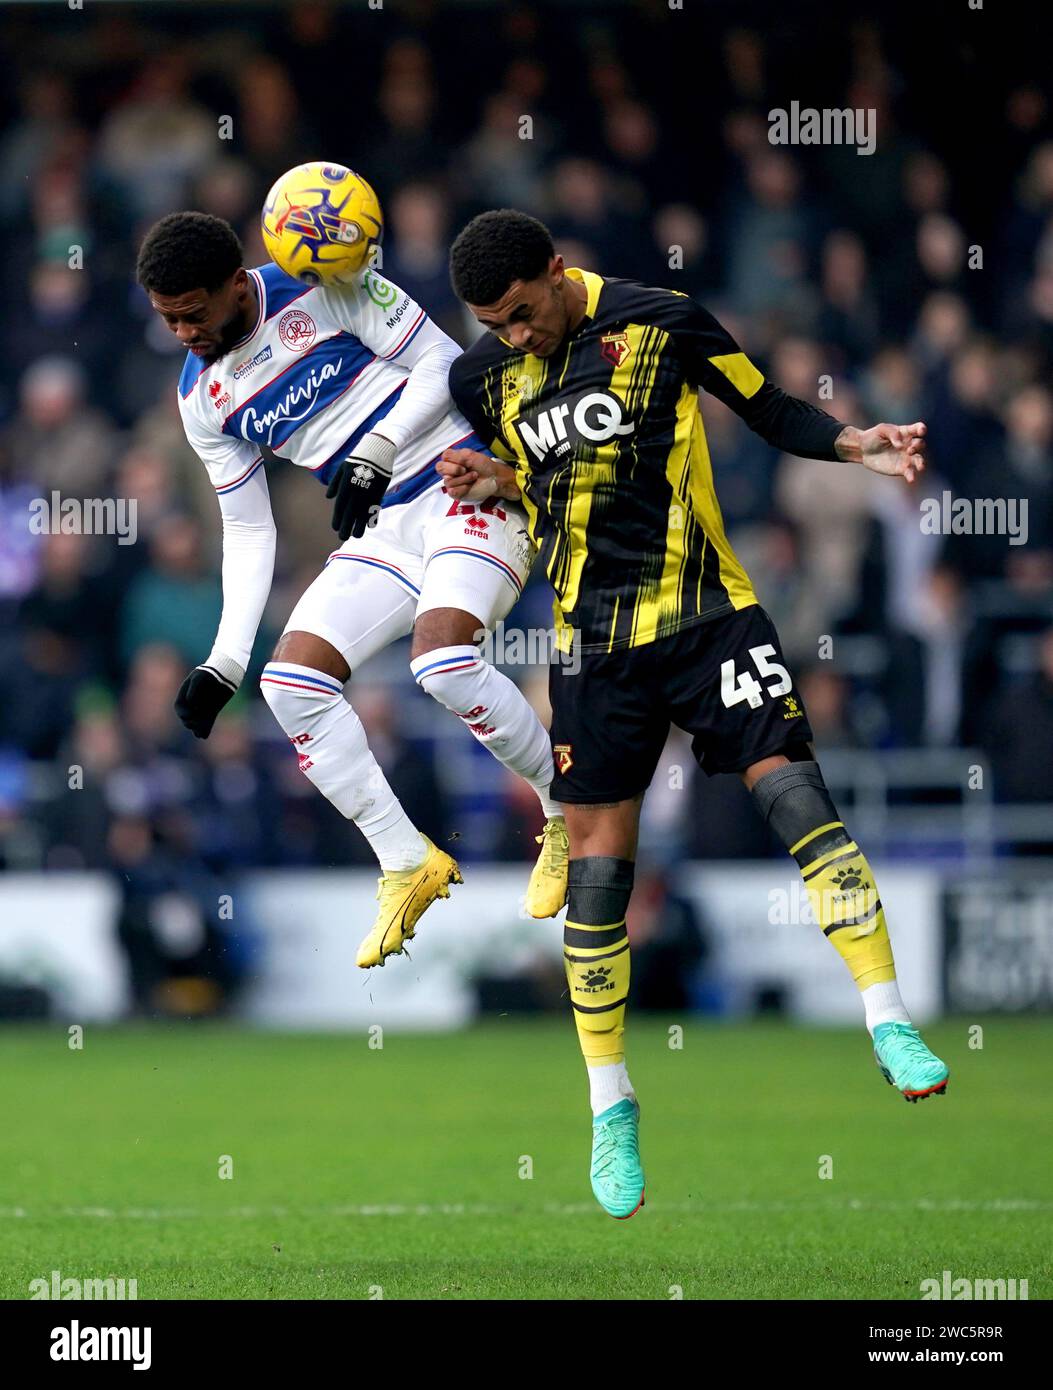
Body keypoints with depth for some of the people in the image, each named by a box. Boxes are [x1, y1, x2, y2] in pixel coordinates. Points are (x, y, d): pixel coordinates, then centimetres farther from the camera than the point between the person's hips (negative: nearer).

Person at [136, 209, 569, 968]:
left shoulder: (322, 291, -11)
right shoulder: (203, 399, 7)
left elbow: (441, 364, -9)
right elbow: (248, 529, 12)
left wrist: (377, 452, -21)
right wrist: (225, 662, 5)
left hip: (470, 487, -7)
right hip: (384, 531, 7)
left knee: (442, 659, -28)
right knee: (291, 680, -9)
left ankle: (571, 816, -5)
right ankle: (407, 865, 2)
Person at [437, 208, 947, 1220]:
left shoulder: (661, 324, -7)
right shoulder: (483, 378, 4)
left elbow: (769, 411, 2)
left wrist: (855, 445, -15)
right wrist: (497, 485, -3)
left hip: (707, 614, -2)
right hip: (592, 643, 2)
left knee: (793, 788, -17)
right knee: (599, 865, -1)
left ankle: (889, 1022, -10)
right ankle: (609, 1106, 12)